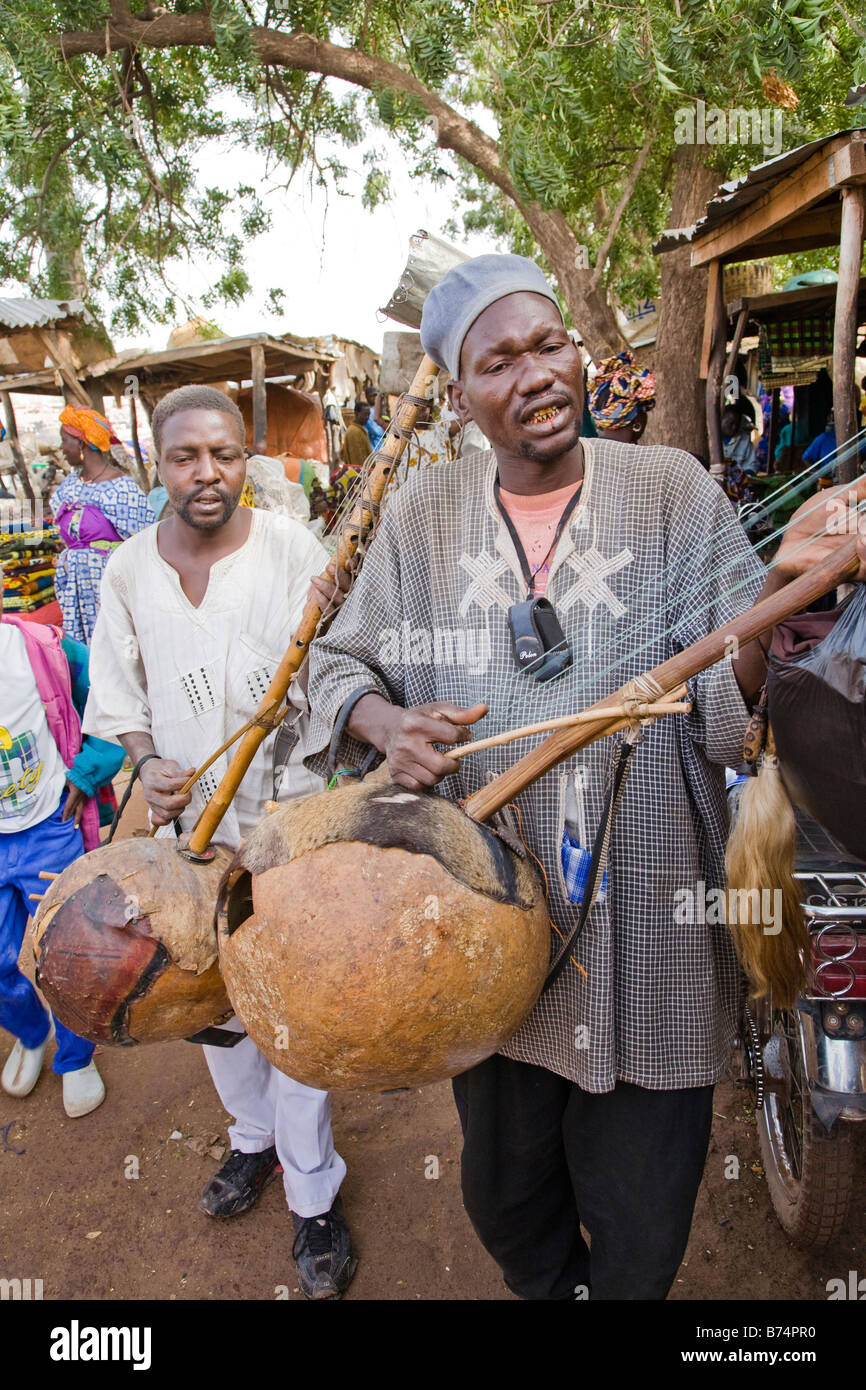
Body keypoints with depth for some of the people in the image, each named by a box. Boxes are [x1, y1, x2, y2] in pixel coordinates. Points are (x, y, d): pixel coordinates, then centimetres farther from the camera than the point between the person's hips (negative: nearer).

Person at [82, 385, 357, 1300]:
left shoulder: (293, 549, -12)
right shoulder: (129, 568, 0)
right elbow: (116, 691, 8)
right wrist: (147, 763, -9)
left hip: (285, 814, -4)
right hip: (187, 817, 5)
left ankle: (313, 1197, 28)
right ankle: (255, 1137, 48)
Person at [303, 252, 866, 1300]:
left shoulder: (669, 488, -4)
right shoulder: (423, 513, 1)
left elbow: (726, 703, -9)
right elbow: (337, 661, 9)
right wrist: (385, 722, -13)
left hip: (646, 941, -1)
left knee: (641, 1236, 16)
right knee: (505, 1195, 25)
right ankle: (543, 1289, 57)